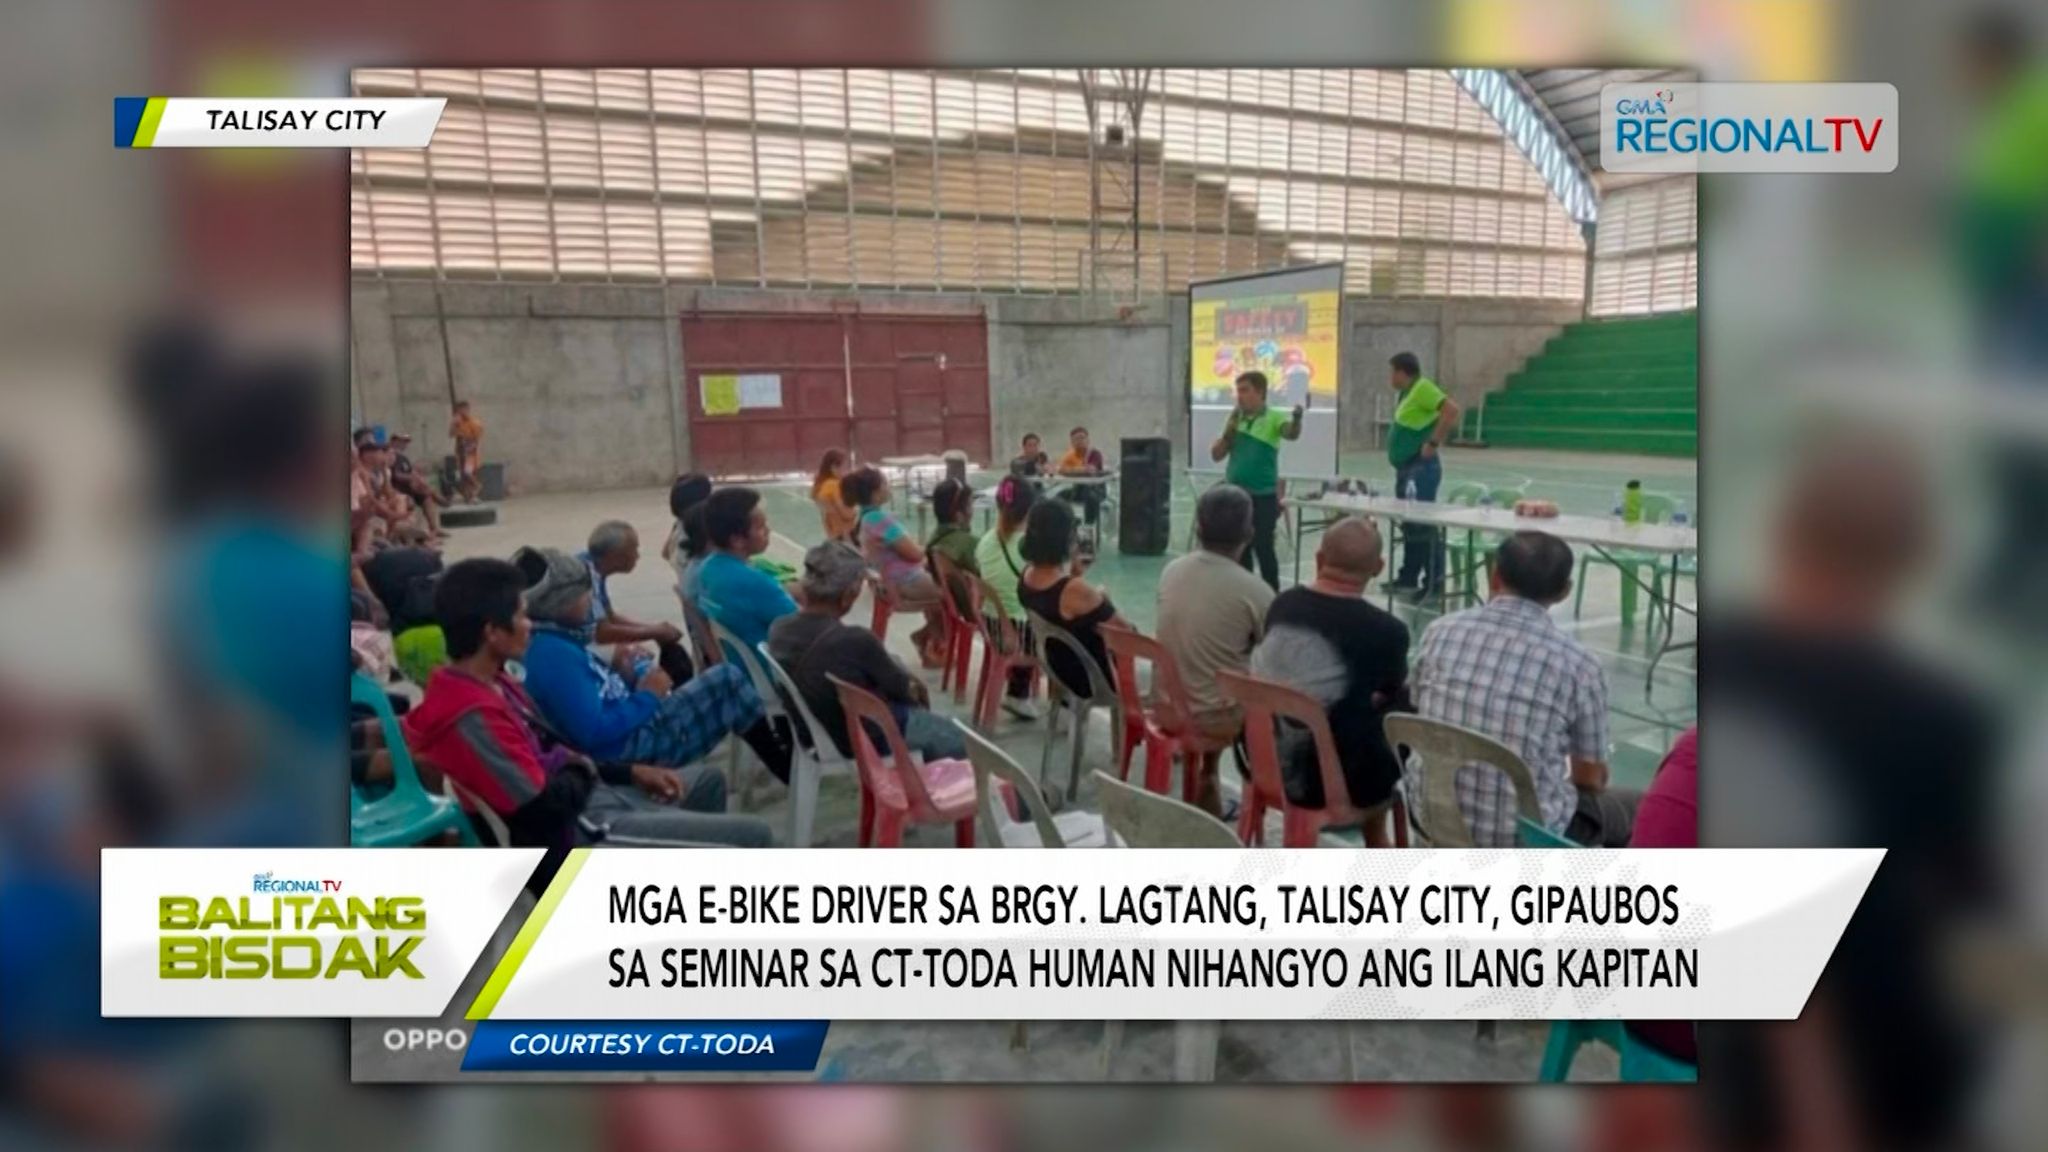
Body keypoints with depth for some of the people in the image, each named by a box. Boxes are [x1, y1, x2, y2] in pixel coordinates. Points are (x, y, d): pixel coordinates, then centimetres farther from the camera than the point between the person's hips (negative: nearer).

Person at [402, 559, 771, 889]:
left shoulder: (488, 684, 6)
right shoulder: (472, 716, -27)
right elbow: (545, 809, -27)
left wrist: (634, 771, 8)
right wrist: (581, 771, -6)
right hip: (575, 836, -11)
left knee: (709, 783, 29)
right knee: (752, 837, -13)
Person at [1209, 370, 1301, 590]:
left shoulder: (1273, 418, -6)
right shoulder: (1234, 419, 9)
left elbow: (1292, 434, -27)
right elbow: (1216, 455, 8)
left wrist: (1297, 419, -49)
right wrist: (1228, 432, -8)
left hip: (1263, 496, -5)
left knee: (1263, 548, -4)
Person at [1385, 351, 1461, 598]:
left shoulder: (1422, 388, -13)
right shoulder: (1409, 392, 15)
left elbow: (1452, 410, -25)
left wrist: (1433, 443, -22)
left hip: (1421, 468, -10)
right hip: (1407, 468, 10)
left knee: (1422, 524, -8)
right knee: (1409, 524, 14)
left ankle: (1434, 581, -3)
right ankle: (1408, 578, 22)